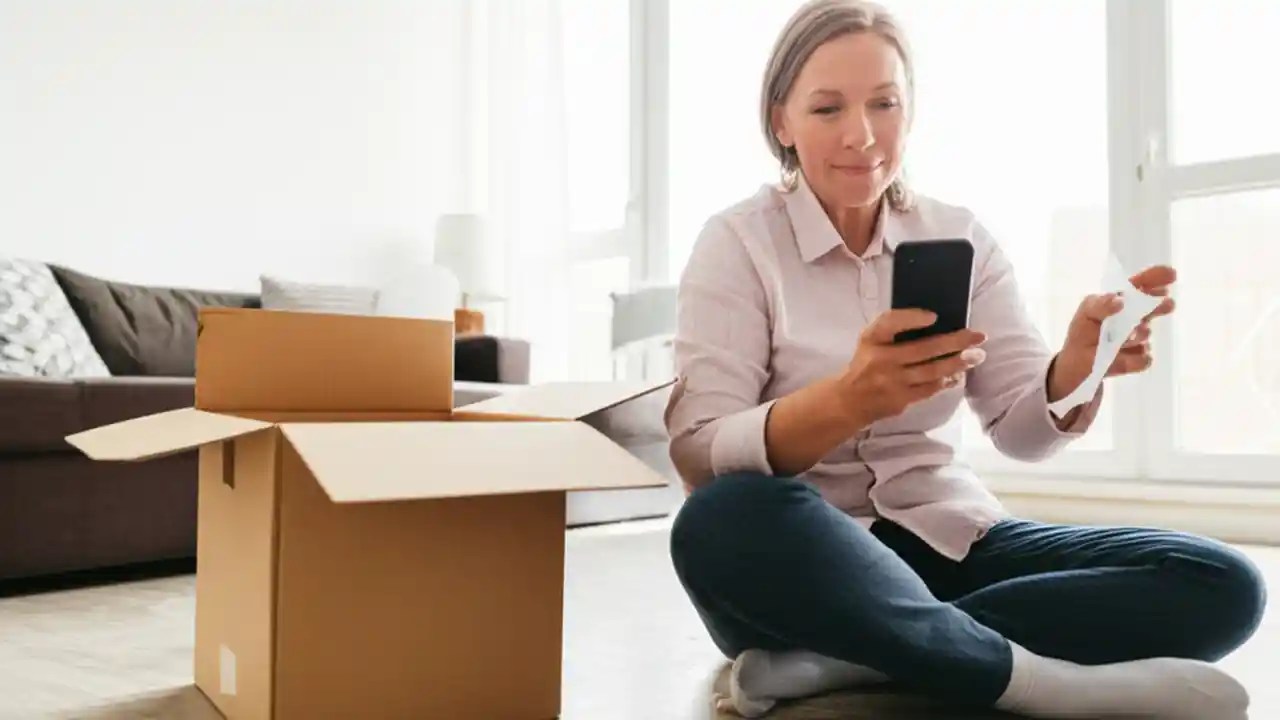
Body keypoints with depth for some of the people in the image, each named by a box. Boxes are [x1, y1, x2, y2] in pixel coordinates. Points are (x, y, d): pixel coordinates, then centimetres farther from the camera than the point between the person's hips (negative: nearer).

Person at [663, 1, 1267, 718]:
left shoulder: (960, 235, 7)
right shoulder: (736, 241, -5)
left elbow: (1022, 428, 1)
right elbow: (699, 454, -16)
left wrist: (1076, 369, -22)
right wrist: (847, 400, -34)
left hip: (942, 540, 5)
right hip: (798, 559, -4)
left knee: (1219, 585, -16)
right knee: (724, 522, -38)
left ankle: (837, 661, -25)